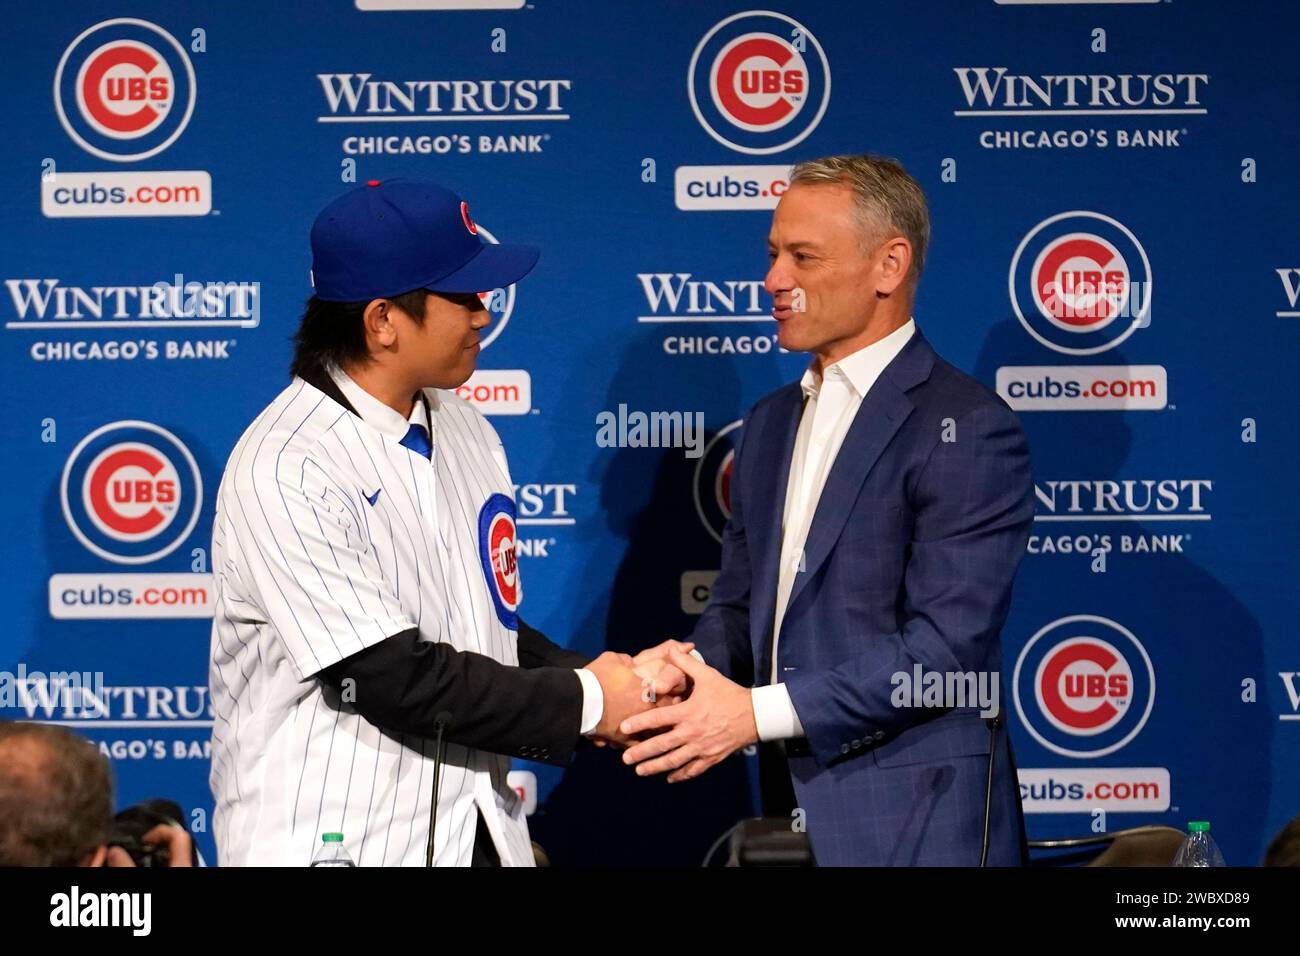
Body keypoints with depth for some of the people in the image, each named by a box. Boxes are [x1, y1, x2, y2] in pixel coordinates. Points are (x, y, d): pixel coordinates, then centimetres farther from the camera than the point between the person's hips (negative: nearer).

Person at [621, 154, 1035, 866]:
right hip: (793, 807, 7)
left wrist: (757, 712, -22)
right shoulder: (771, 422, 14)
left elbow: (945, 644, -19)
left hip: (912, 824, -7)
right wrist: (689, 668, -6)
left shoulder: (968, 428, -12)